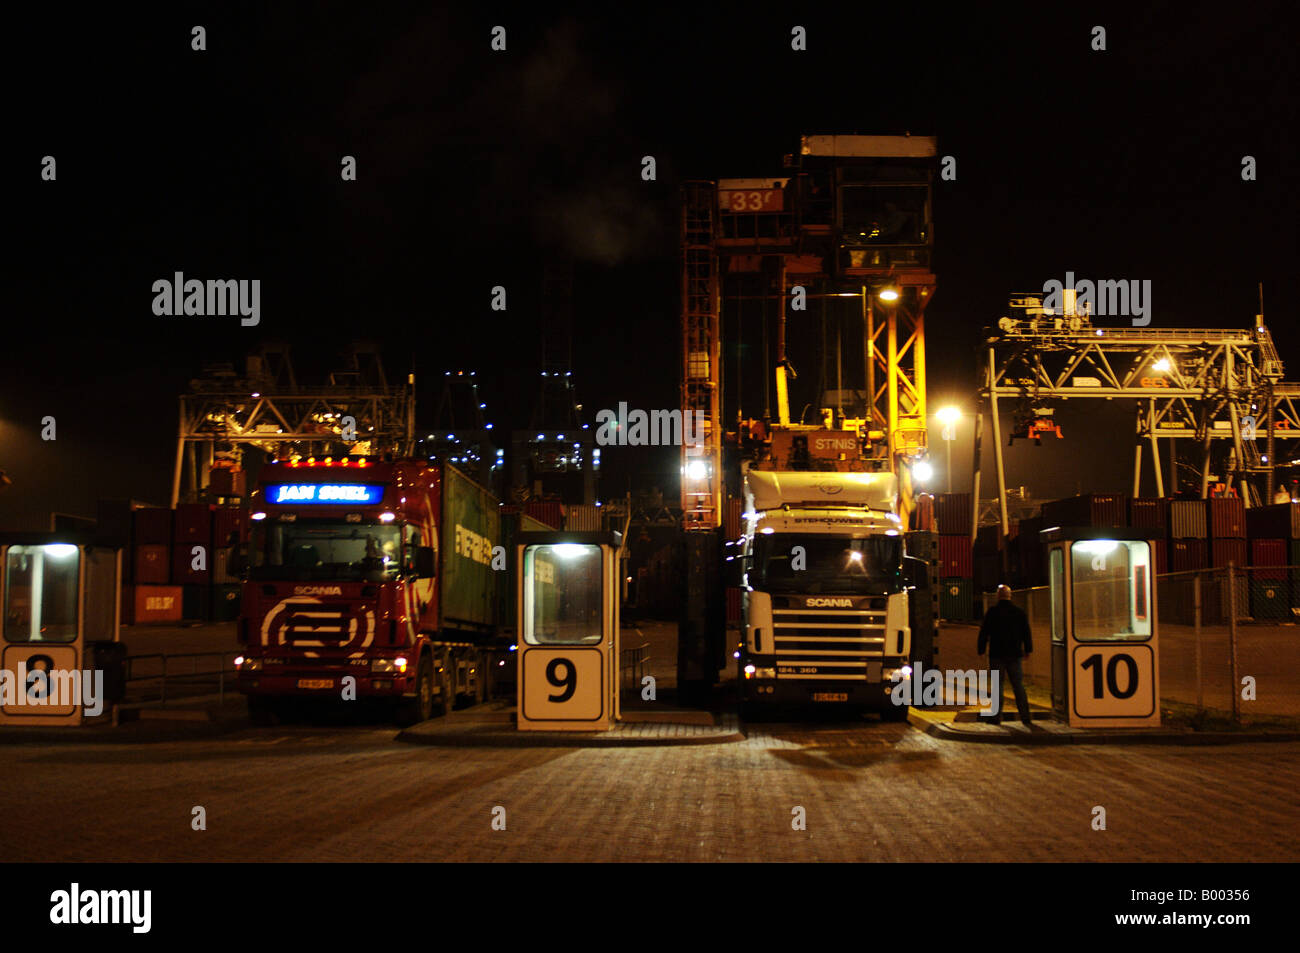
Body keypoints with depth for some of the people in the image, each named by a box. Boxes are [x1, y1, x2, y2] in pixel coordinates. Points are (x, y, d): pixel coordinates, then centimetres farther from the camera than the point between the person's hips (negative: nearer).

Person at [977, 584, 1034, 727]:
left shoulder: (992, 612, -5)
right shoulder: (1019, 612, 2)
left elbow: (984, 633, -2)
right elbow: (1026, 633, 7)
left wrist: (981, 650, 7)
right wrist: (1027, 650, 15)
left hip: (997, 655, -2)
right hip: (1014, 655, 2)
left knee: (998, 685, 5)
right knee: (1018, 686, 4)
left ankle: (997, 716, 6)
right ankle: (1025, 717, -1)